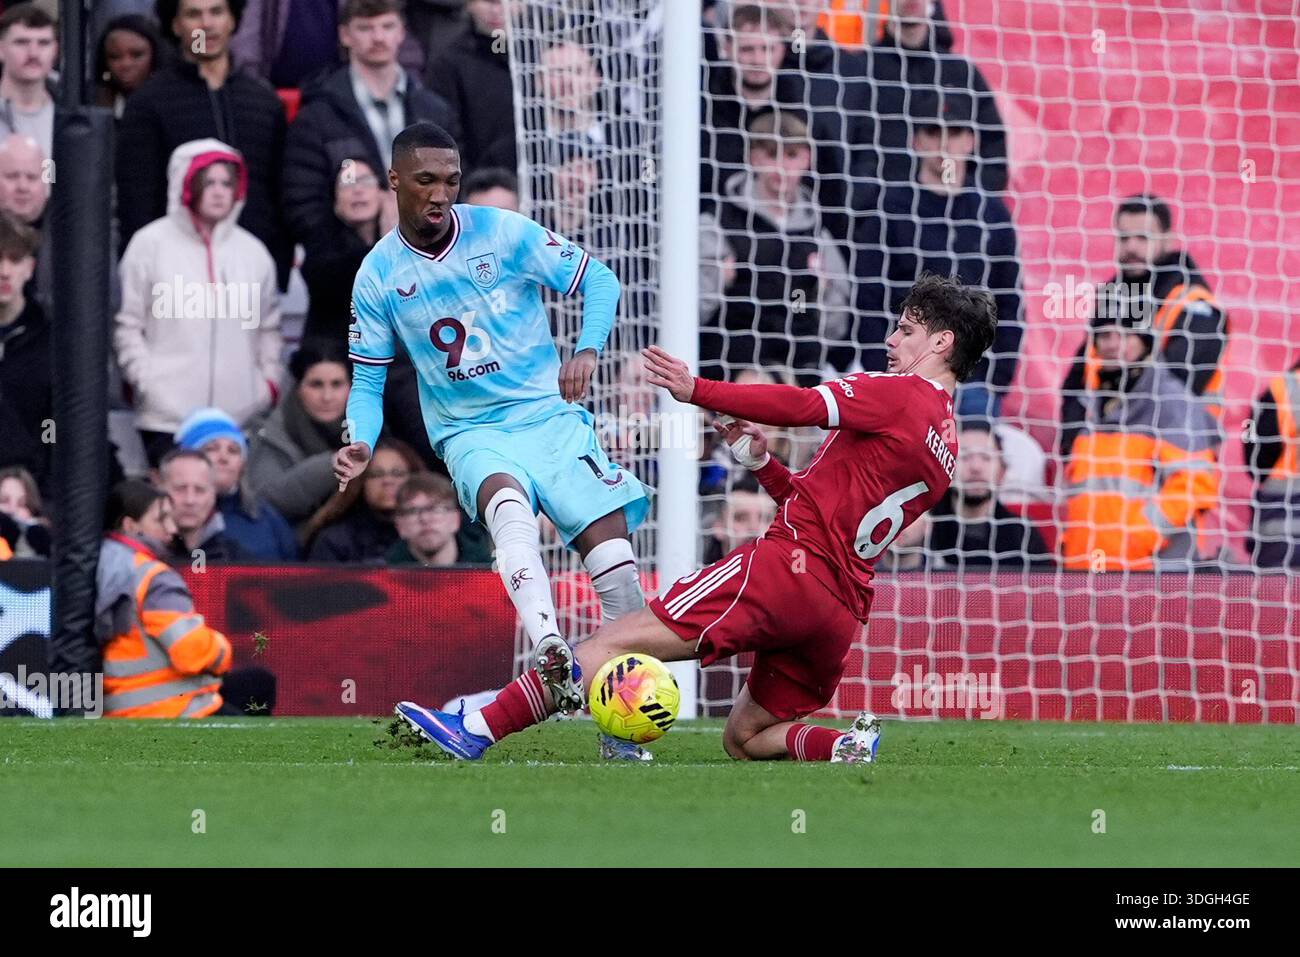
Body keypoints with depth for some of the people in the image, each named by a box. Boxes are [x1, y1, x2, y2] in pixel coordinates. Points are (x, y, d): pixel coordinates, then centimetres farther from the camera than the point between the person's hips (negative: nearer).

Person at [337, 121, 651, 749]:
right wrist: (361, 443, -11)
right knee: (508, 504, -36)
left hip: (552, 416, 1)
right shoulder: (378, 275, 2)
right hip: (472, 434, -1)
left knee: (612, 548, -15)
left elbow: (597, 280, 3)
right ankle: (550, 654, -56)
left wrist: (586, 351, -14)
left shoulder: (503, 232, -3)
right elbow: (368, 380, 8)